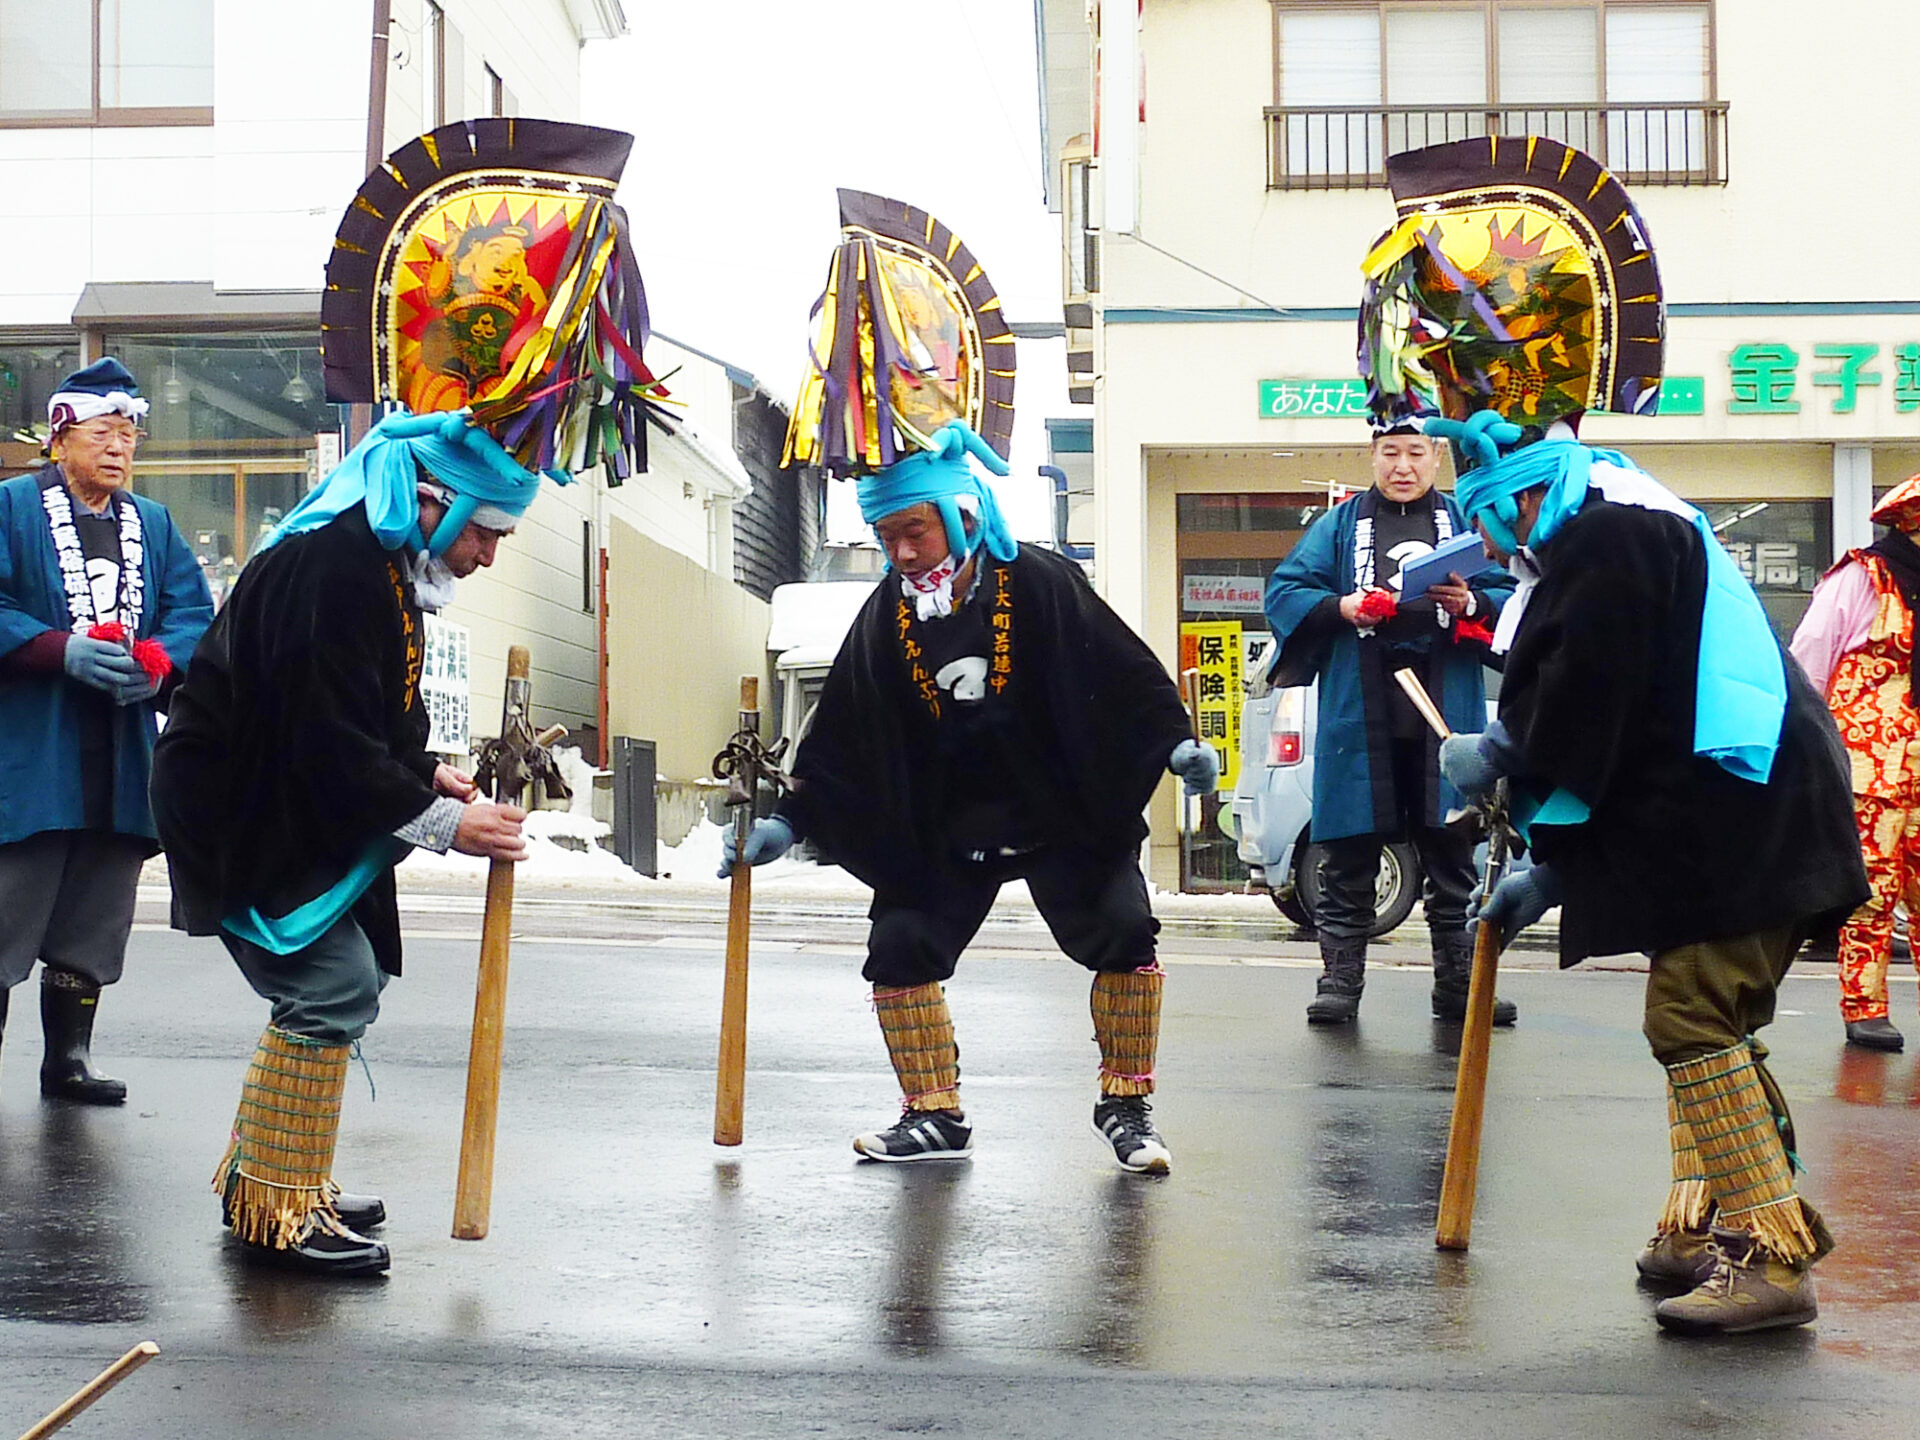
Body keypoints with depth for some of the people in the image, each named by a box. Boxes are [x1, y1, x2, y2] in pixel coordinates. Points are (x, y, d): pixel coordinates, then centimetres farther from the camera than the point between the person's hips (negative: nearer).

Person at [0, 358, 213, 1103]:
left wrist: (160, 664, -13)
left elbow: (194, 615, 7)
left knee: (94, 922, 11)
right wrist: (63, 650, -22)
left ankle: (68, 1056, 22)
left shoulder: (155, 524, 16)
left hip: (123, 757, 5)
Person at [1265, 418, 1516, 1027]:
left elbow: (1514, 598, 7)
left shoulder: (1466, 524, 14)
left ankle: (1458, 983, 13)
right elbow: (1284, 591, 5)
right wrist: (1339, 607, -12)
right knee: (1349, 860, 0)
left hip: (1445, 720, 1)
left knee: (1452, 856, 6)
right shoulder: (1338, 525, 12)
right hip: (1359, 719, -1)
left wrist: (1472, 603, -13)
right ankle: (1339, 981, 6)